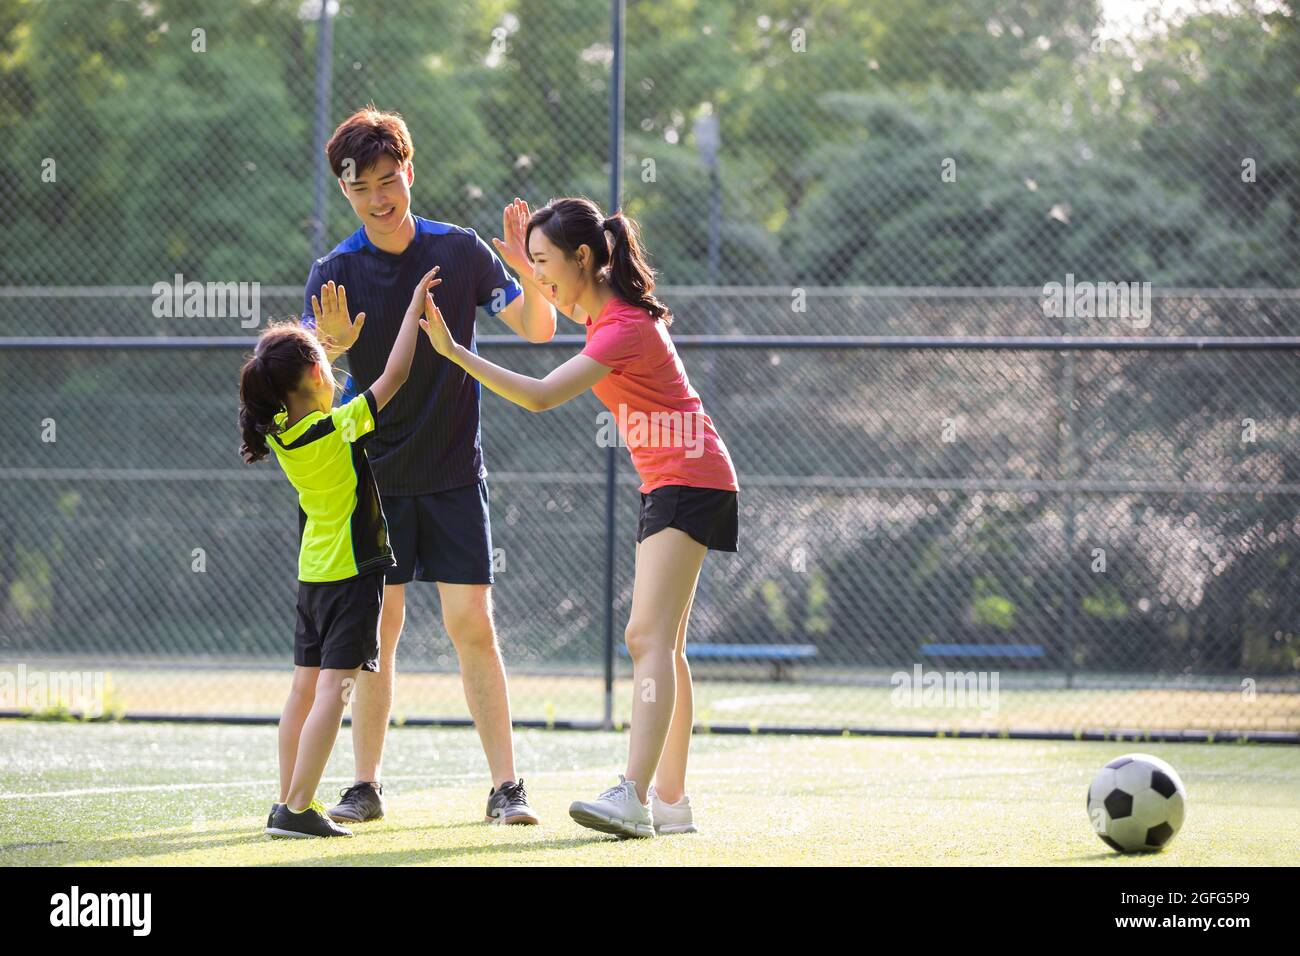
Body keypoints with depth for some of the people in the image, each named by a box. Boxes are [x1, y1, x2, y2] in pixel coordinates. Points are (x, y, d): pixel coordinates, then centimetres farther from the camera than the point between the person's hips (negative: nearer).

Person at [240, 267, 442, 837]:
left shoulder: (280, 433, 1)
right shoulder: (338, 428, -18)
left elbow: (300, 388, 21)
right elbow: (394, 375, -17)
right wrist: (414, 307, -8)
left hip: (313, 571, 7)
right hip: (352, 571, -7)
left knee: (305, 686, 13)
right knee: (334, 688, -9)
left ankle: (286, 803, 16)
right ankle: (298, 810, -16)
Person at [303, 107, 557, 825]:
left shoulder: (461, 250, -2)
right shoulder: (334, 272, -4)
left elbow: (537, 329, -1)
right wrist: (330, 346, -36)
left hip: (453, 473, 0)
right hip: (373, 475, 0)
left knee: (471, 624, -5)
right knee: (378, 627, 1)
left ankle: (506, 785, -2)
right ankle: (365, 786, 9)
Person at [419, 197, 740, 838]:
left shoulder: (625, 328, -21)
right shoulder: (600, 308, 7)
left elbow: (540, 396, -30)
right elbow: (571, 312, 35)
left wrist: (455, 352, -31)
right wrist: (530, 271, 18)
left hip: (690, 481, -10)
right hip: (665, 484, 10)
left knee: (648, 637, -20)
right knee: (662, 646, 12)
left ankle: (634, 797, -30)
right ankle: (671, 799, 16)